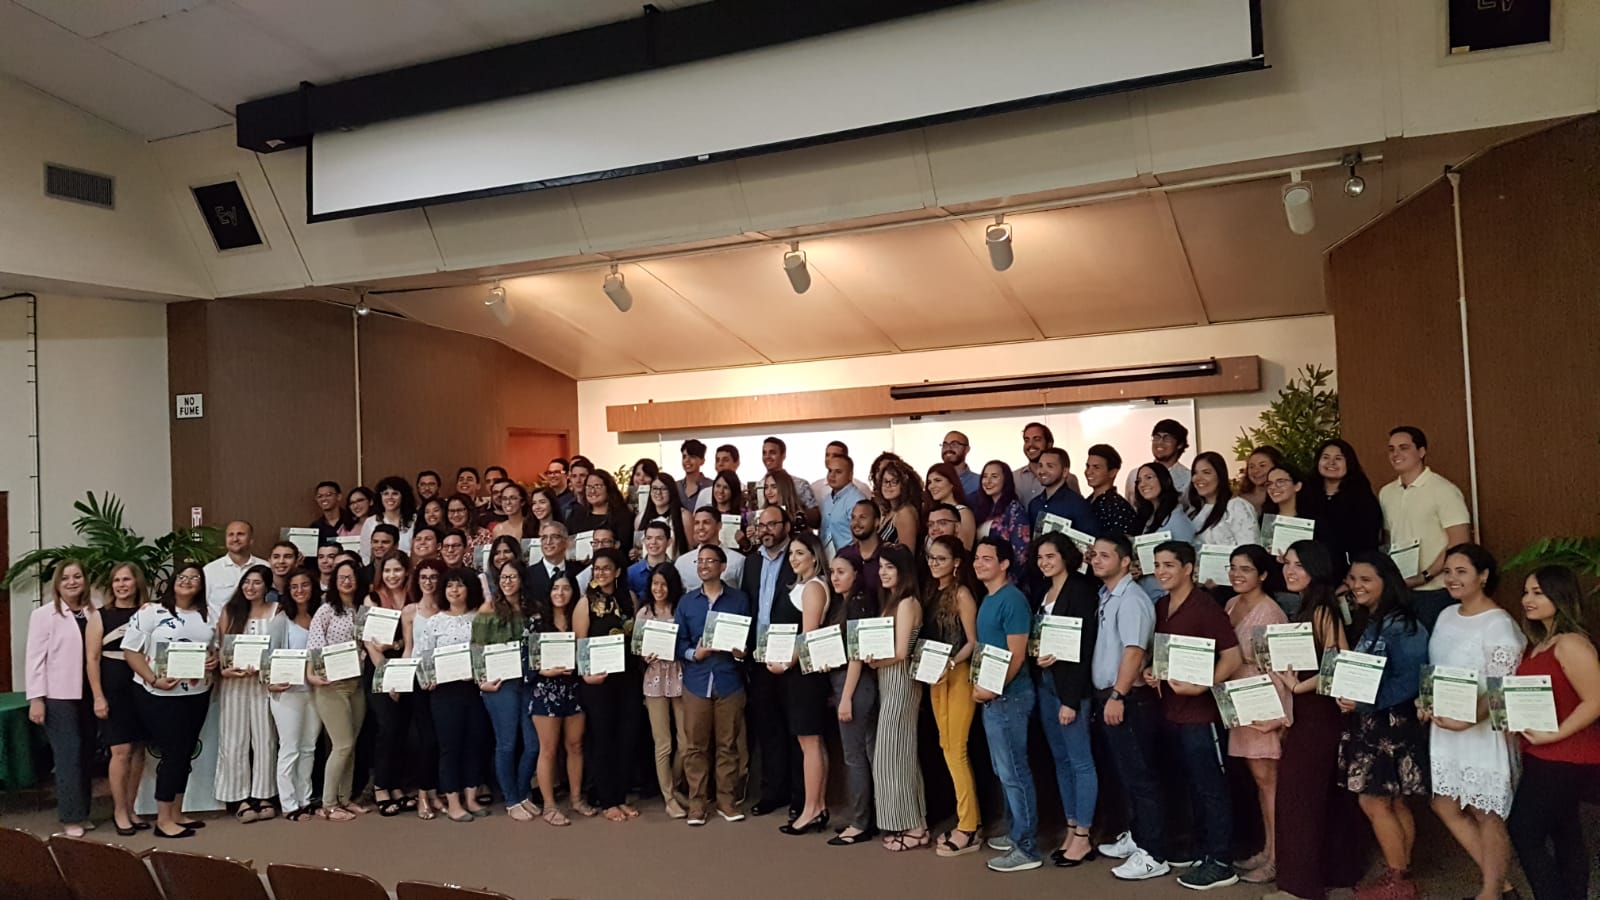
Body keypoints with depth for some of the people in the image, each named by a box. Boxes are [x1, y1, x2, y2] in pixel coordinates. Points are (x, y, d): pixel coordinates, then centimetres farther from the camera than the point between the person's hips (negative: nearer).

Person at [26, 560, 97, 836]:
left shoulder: (92, 614, 6)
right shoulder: (44, 614, -5)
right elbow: (36, 658, -7)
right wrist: (36, 698, -11)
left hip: (87, 695, 4)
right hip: (58, 697, -4)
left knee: (86, 755, 9)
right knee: (69, 755, -4)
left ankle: (82, 813, 21)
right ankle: (71, 817, 6)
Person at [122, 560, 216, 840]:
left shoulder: (207, 615, 9)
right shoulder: (151, 612, -8)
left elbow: (215, 648, 18)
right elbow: (130, 650, -10)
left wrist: (214, 660, -5)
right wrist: (153, 679, -19)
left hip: (197, 695, 6)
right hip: (161, 696, -6)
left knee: (185, 754, 12)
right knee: (172, 754, -5)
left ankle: (176, 813, 23)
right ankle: (163, 820, 6)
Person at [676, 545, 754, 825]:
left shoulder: (739, 599, 4)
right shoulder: (687, 601, 9)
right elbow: (679, 641, 7)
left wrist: (742, 652, -13)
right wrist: (693, 653, -12)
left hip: (729, 681, -1)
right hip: (696, 682, 1)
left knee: (727, 744, 5)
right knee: (695, 745, 3)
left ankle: (726, 800, 16)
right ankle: (697, 802, 13)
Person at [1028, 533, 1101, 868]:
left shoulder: (1082, 589, -11)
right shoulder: (1043, 590, 12)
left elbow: (1084, 646, -15)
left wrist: (1071, 698, -18)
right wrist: (1037, 655, -10)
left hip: (1070, 684, -8)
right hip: (1043, 681, 8)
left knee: (1080, 761, 0)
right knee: (1060, 759, 13)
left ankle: (1083, 839, 7)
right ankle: (1071, 830, 21)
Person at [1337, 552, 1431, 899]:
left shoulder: (1401, 627, -16)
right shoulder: (1368, 624, 12)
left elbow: (1408, 682, -22)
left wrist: (1362, 702, -24)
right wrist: (1346, 693, -1)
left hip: (1391, 724, -9)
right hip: (1368, 723, 9)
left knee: (1373, 801, -3)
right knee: (1393, 803, 13)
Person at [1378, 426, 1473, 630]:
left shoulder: (1443, 490, -7)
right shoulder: (1386, 493, 11)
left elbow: (1460, 543, -11)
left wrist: (1424, 576, -15)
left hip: (1435, 592, -5)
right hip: (1398, 592, 5)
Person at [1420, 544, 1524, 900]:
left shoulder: (1499, 625, -15)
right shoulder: (1446, 616, 7)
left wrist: (1469, 720, -31)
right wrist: (1426, 704, -1)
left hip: (1482, 731, -8)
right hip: (1444, 730, 8)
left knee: (1487, 813, 6)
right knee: (1446, 806, 15)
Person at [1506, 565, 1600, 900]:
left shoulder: (1571, 644, -18)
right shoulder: (1539, 644, 12)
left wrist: (1555, 735, -23)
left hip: (1565, 759, -9)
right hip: (1548, 758, 9)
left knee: (1524, 831, -6)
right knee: (1564, 833, 16)